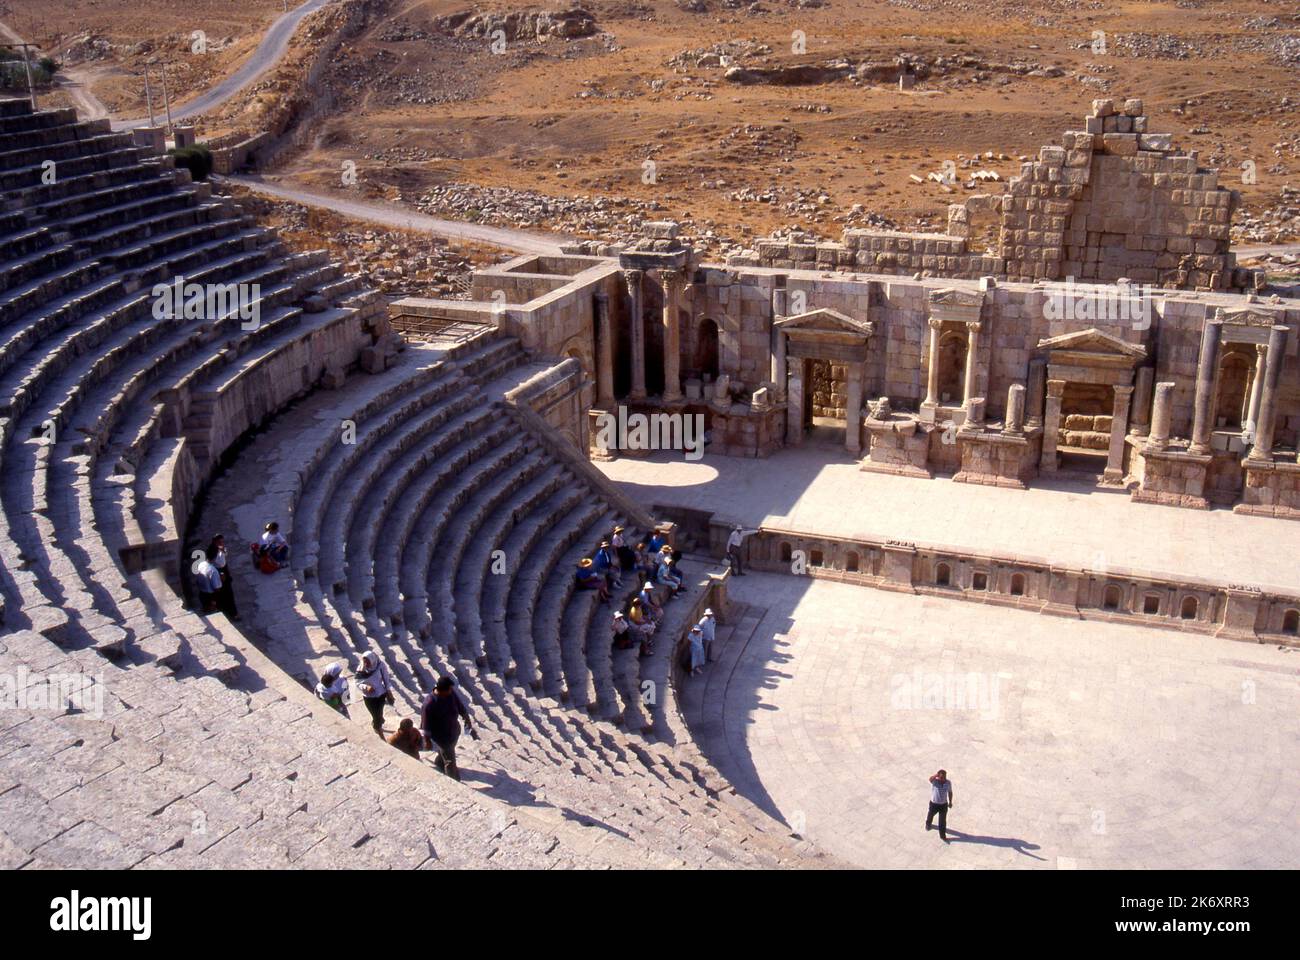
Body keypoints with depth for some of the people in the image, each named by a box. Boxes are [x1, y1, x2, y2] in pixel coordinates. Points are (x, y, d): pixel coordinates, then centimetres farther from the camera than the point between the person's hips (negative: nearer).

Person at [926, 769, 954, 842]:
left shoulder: (948, 782, -17)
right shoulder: (934, 781, -29)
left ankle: (942, 836, 32)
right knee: (930, 815, 27)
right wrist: (937, 774, -67)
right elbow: (930, 779, -55)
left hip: (944, 804, 1)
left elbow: (950, 792, 2)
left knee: (943, 821, 11)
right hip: (934, 804, -1)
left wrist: (950, 802, 10)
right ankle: (928, 824, 61)